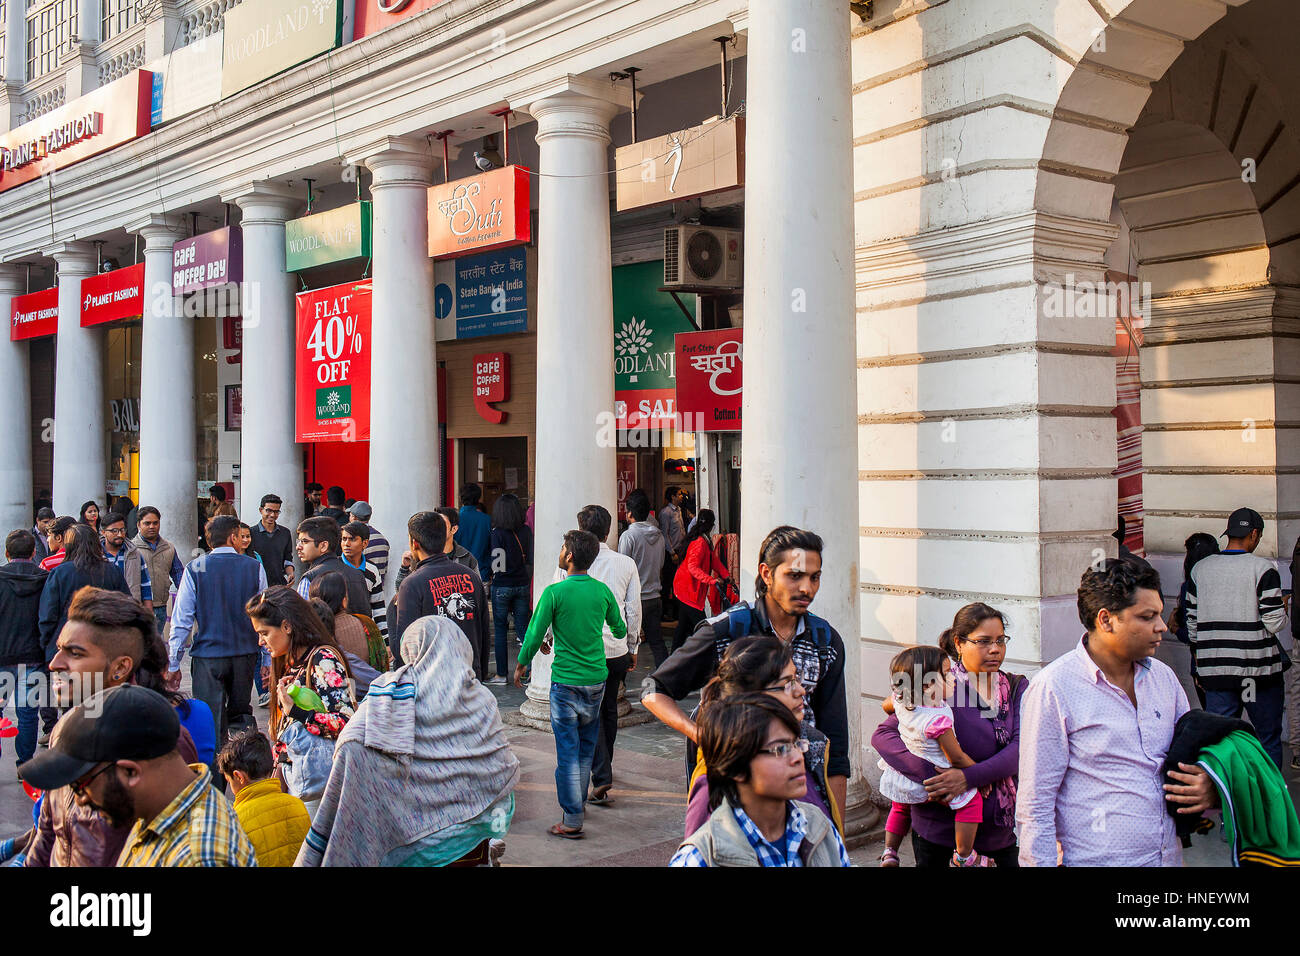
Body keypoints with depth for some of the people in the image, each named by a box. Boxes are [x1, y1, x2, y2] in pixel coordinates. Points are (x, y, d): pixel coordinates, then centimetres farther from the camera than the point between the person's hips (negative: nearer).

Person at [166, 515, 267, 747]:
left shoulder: (195, 569, -4)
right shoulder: (254, 567, -1)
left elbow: (182, 619, -4)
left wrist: (173, 663, 3)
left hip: (207, 656, -2)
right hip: (246, 654, 2)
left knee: (212, 723, 5)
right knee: (240, 713, 19)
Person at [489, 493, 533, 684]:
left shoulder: (498, 533, -13)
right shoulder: (526, 531, 0)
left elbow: (498, 563, -14)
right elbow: (531, 559, 6)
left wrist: (492, 575, 5)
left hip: (502, 586, -4)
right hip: (522, 585, 4)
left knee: (500, 629, 7)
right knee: (523, 628, 10)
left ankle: (501, 674, 10)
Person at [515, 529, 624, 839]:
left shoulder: (555, 592, -13)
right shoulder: (602, 591, 0)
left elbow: (535, 634, -8)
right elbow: (619, 629, 15)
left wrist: (521, 665, 9)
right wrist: (621, 634, 39)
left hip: (566, 681, -5)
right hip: (597, 679, 5)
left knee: (568, 750, 0)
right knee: (587, 747, 18)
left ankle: (572, 820, 2)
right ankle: (578, 802, 32)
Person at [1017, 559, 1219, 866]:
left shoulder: (1163, 677, 6)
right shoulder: (1052, 688, -14)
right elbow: (1035, 804, -13)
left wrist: (1211, 789, -2)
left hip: (1170, 856, 6)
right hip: (1095, 860, -6)